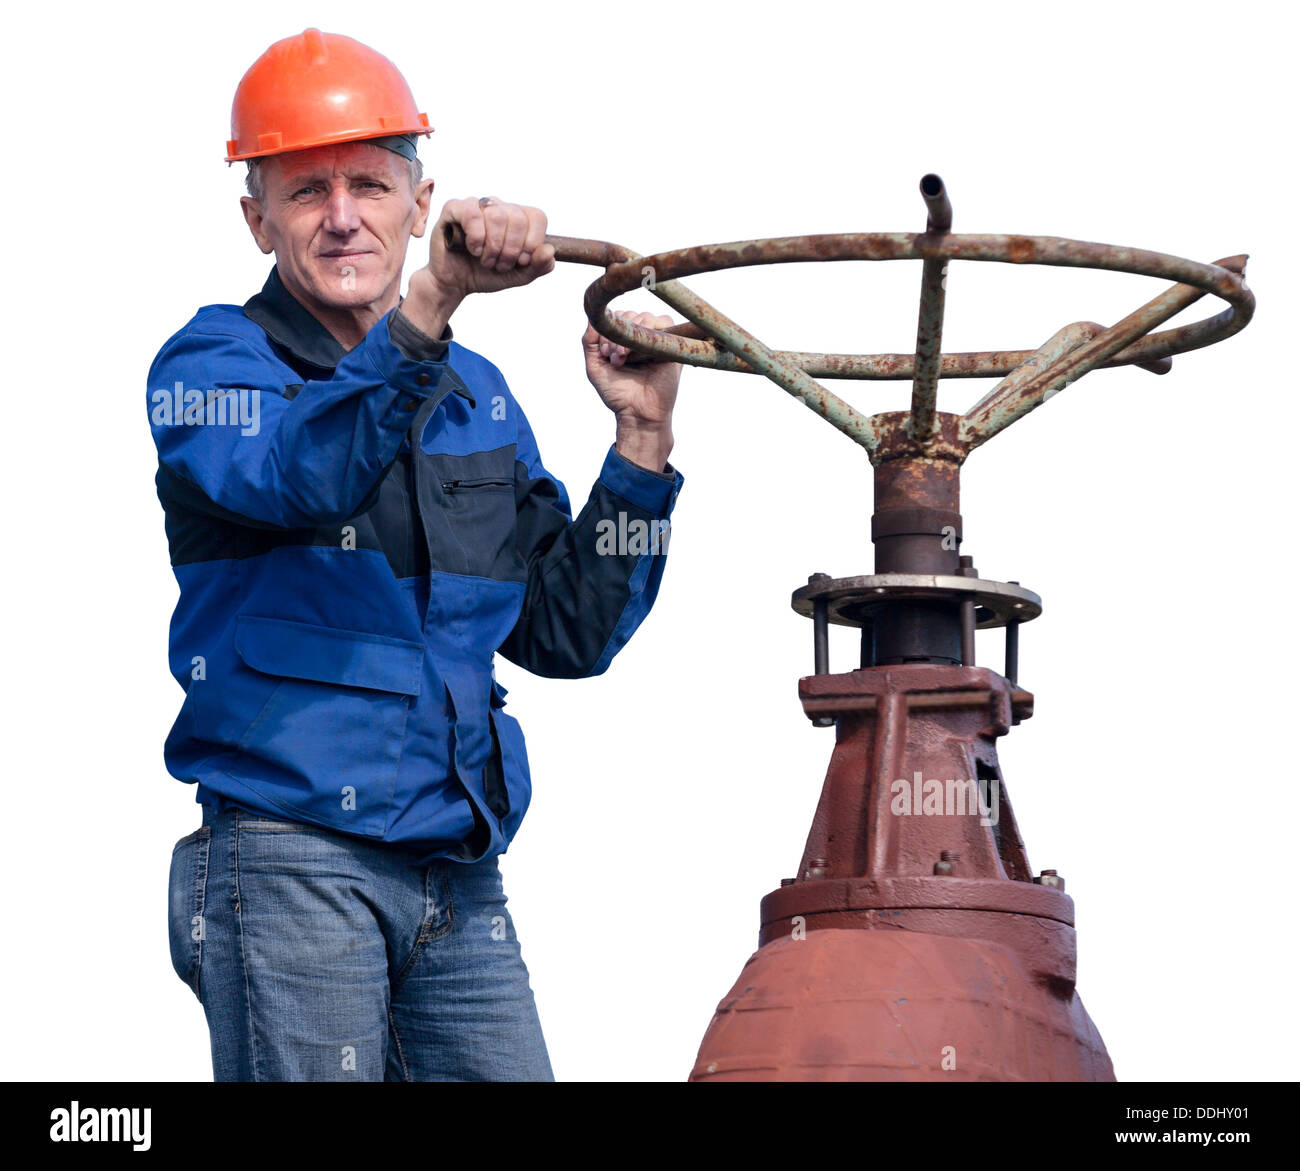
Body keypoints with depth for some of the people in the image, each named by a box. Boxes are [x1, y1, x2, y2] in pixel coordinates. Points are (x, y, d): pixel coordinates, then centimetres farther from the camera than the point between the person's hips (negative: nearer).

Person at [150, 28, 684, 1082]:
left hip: (458, 875, 5)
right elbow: (298, 474, -24)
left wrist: (642, 441, 7)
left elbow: (567, 635, 17)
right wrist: (432, 305, -37)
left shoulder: (477, 395, 18)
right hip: (290, 864, -5)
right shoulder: (212, 363, 0)